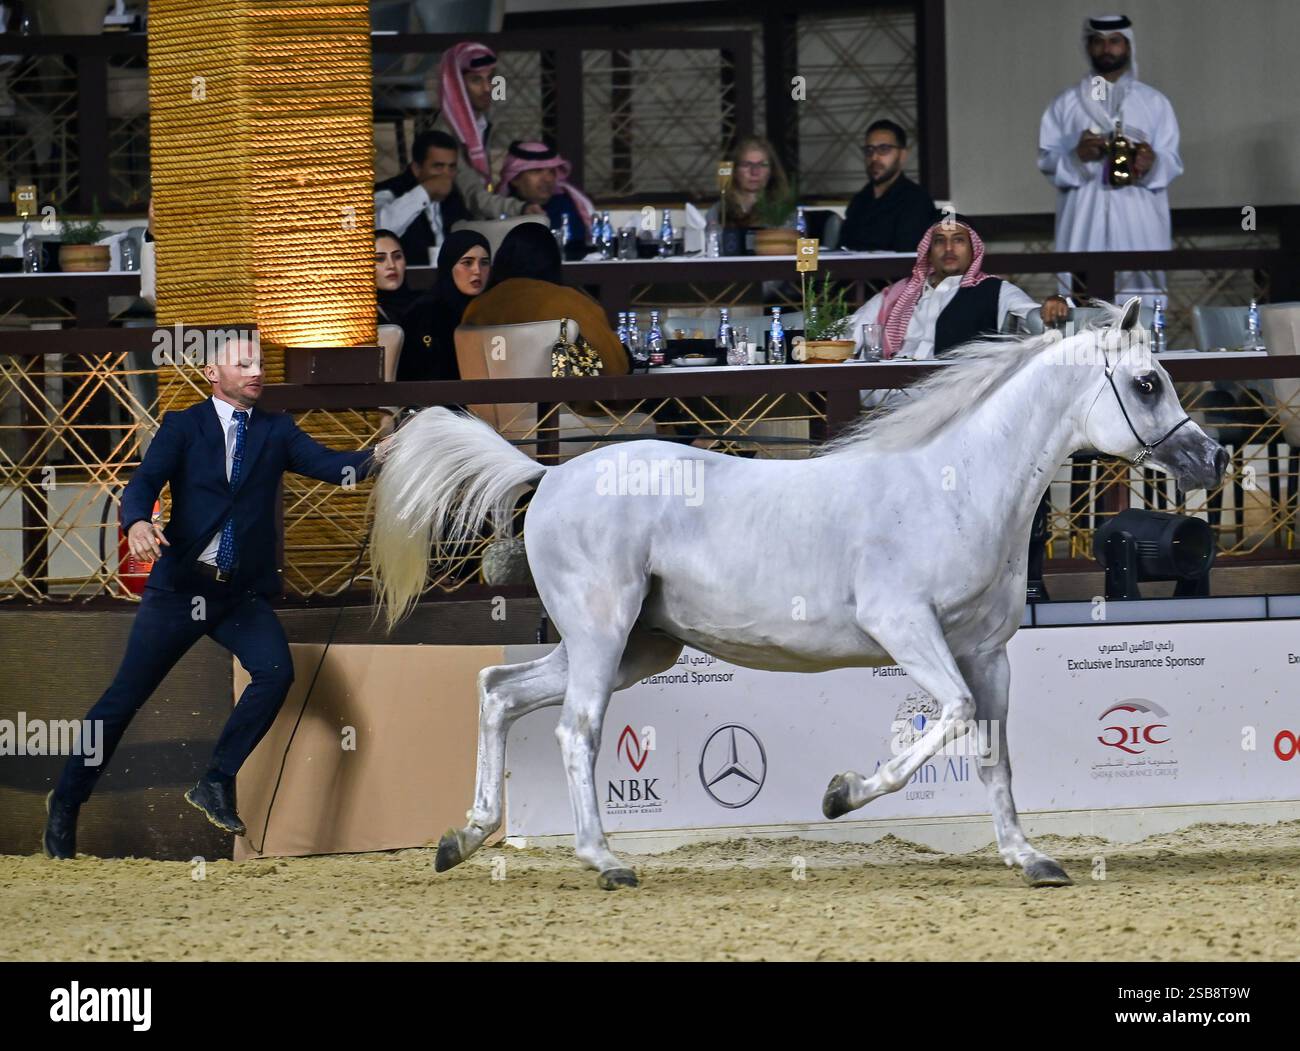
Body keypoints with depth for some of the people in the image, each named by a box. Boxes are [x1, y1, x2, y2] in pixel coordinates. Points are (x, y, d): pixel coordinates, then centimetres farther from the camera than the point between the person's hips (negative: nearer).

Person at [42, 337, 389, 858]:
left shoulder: (276, 430, 8)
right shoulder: (183, 426, 1)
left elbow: (328, 465, -5)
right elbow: (144, 482, -11)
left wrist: (375, 457, -25)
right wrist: (137, 521, -33)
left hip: (242, 595, 2)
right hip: (179, 586, -2)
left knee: (275, 670, -21)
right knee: (126, 695, 0)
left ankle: (217, 783, -8)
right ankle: (66, 800, 14)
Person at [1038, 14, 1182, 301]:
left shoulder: (1154, 102, 12)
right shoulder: (1066, 103, 11)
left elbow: (1173, 162, 7)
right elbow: (1047, 159, 6)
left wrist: (1152, 163, -16)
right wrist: (1077, 156, -15)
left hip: (1139, 225, 0)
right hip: (1086, 224, 0)